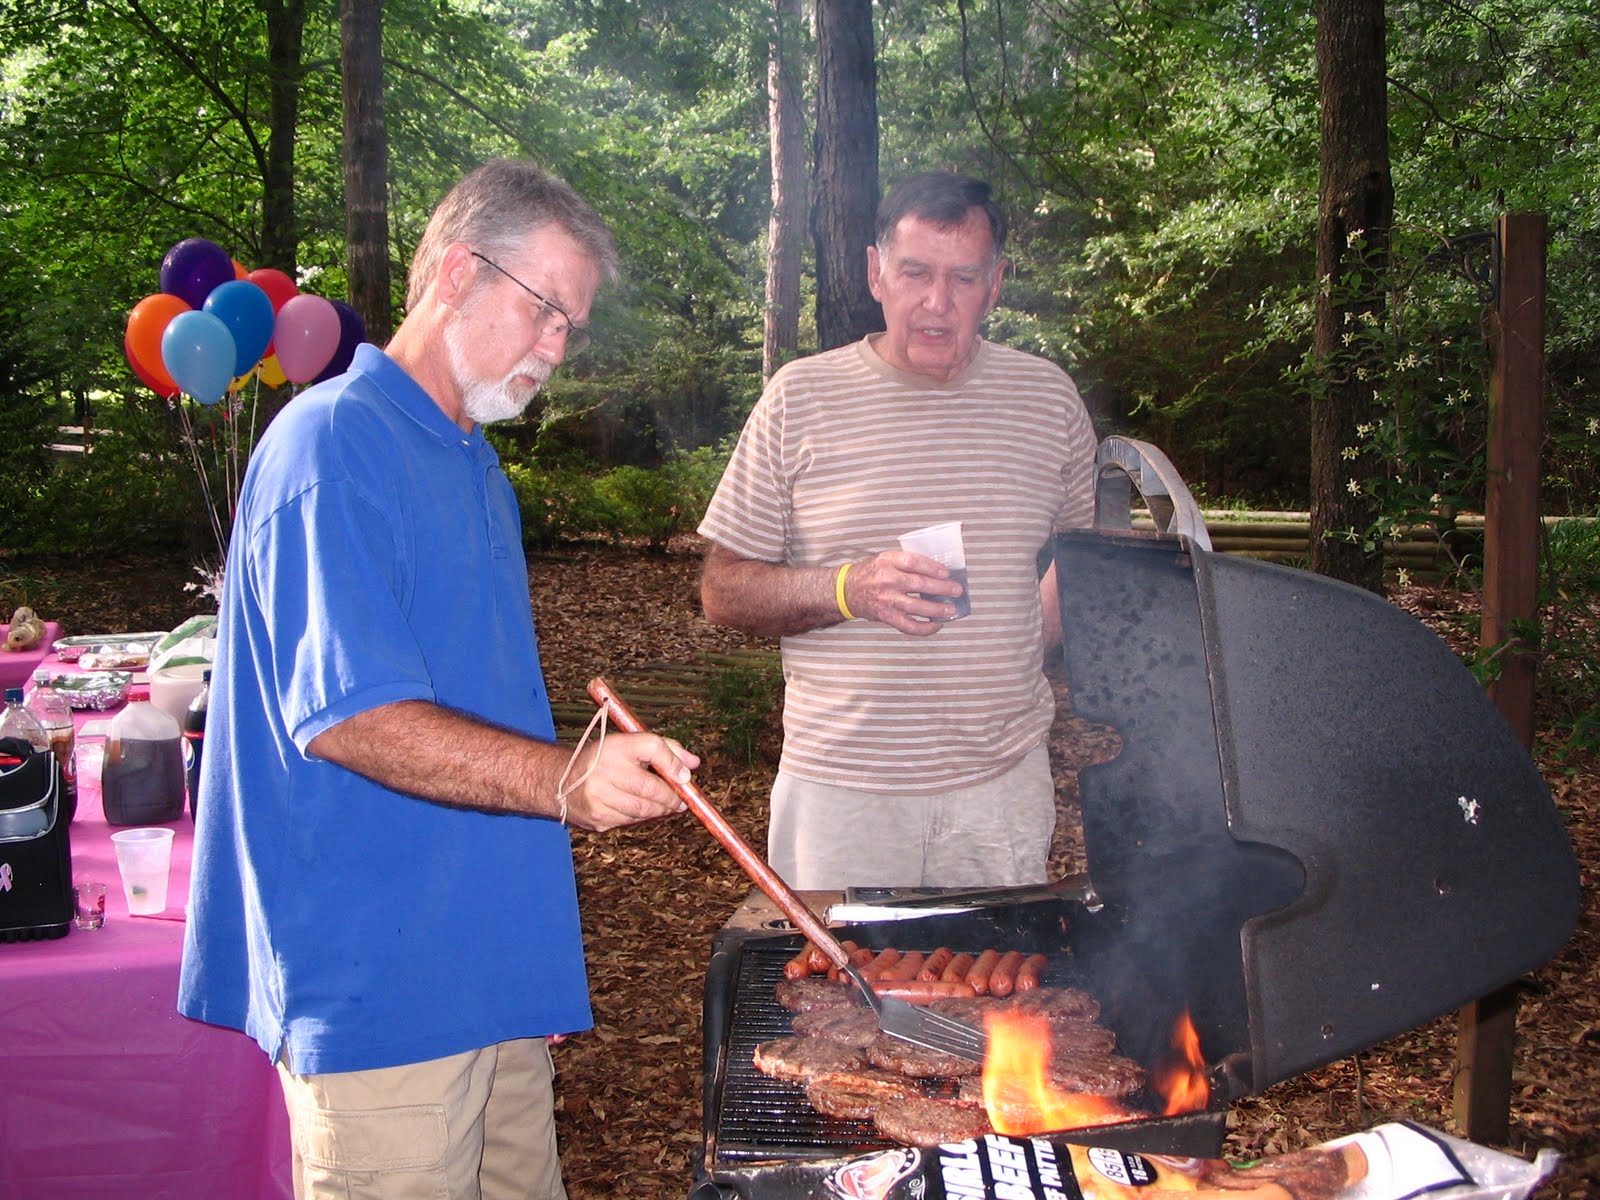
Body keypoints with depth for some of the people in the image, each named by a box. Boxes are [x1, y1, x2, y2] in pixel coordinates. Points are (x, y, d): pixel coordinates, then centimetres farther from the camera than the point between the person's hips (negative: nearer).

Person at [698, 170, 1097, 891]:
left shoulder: (1048, 398, 5)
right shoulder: (800, 398, -3)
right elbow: (722, 593, -3)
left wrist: (1019, 655, 8)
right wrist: (850, 589, -19)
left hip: (1003, 779, 2)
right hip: (839, 782, -2)